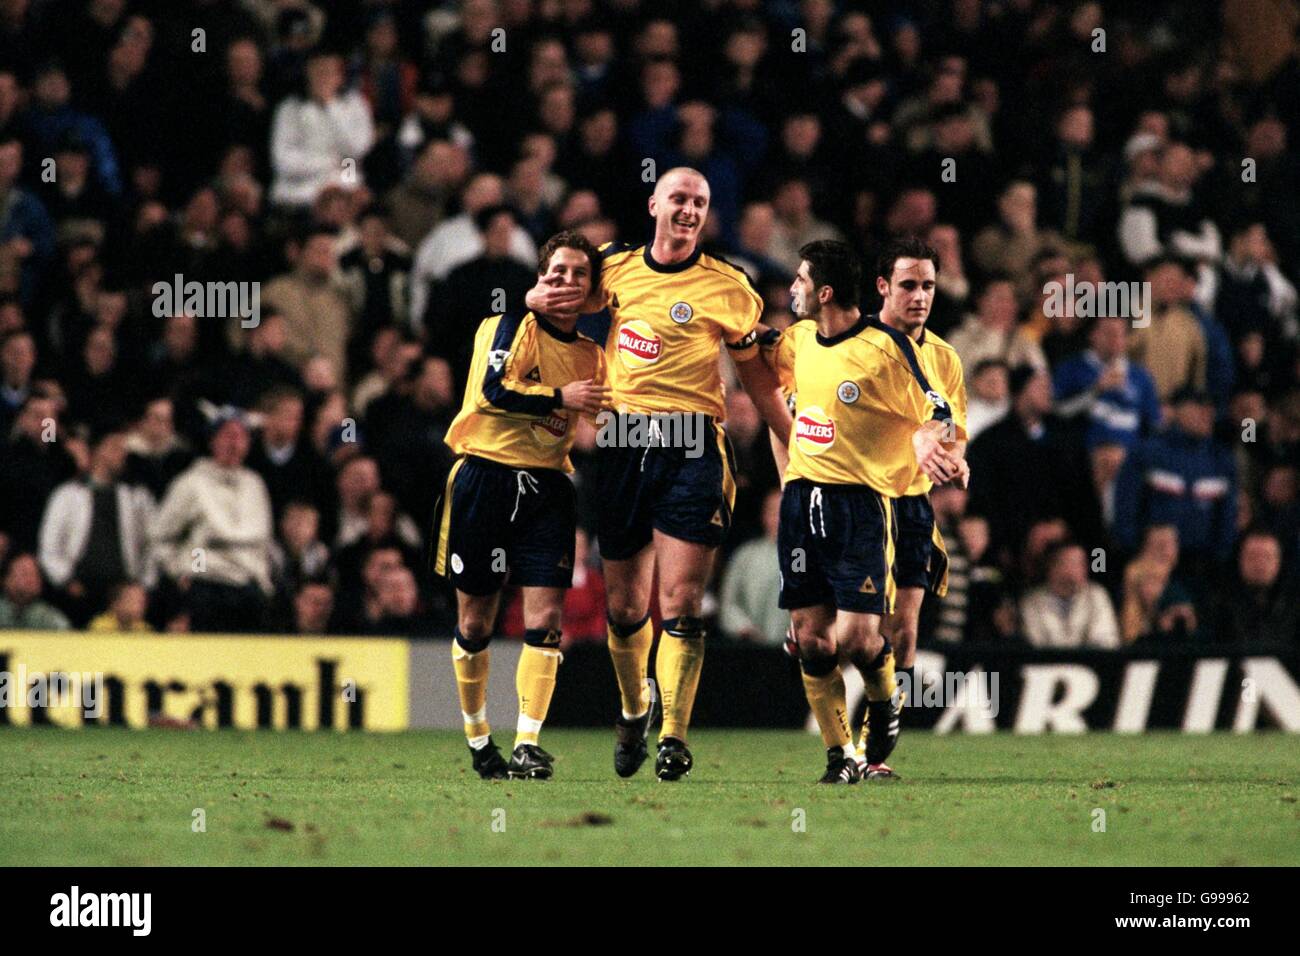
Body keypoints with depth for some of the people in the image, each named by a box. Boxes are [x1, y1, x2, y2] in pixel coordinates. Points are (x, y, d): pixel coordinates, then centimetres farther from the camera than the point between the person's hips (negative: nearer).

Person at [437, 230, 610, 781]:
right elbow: (494, 388, -16)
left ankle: (527, 744, -11)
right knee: (475, 620, 4)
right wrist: (559, 399, -13)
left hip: (547, 487, 3)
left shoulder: (593, 355, 14)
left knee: (545, 618, -10)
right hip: (484, 480, -3)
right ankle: (477, 736, 21)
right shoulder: (510, 327, 0)